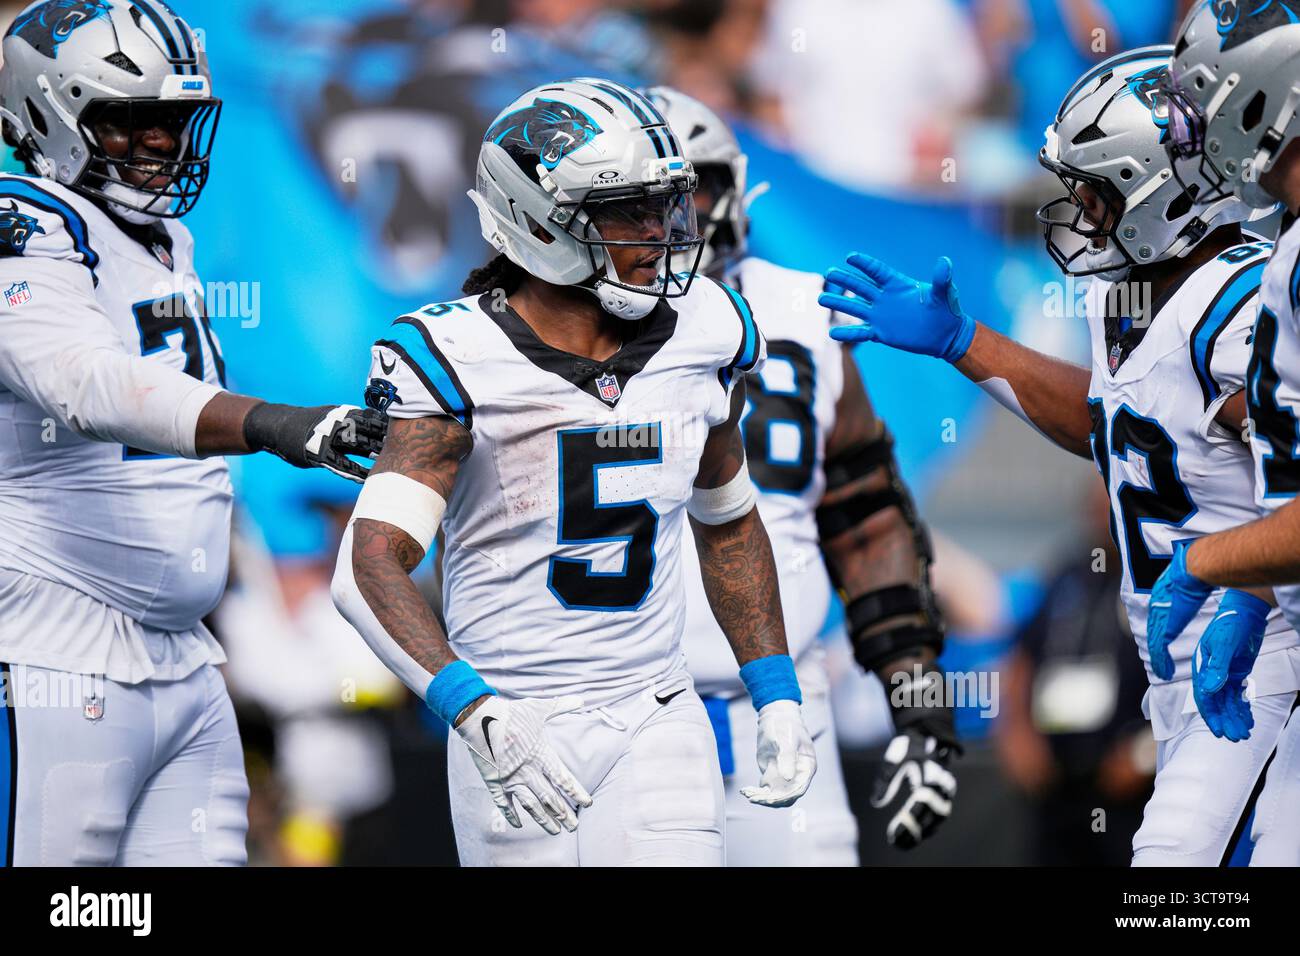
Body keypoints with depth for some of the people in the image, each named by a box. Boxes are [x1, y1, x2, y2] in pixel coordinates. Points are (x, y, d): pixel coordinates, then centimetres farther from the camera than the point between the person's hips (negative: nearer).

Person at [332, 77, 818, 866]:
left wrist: (778, 698, 13)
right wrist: (478, 713, -34)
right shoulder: (464, 364, -13)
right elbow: (371, 567, -22)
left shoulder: (704, 339, 2)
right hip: (513, 727, -3)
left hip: (657, 716, 3)